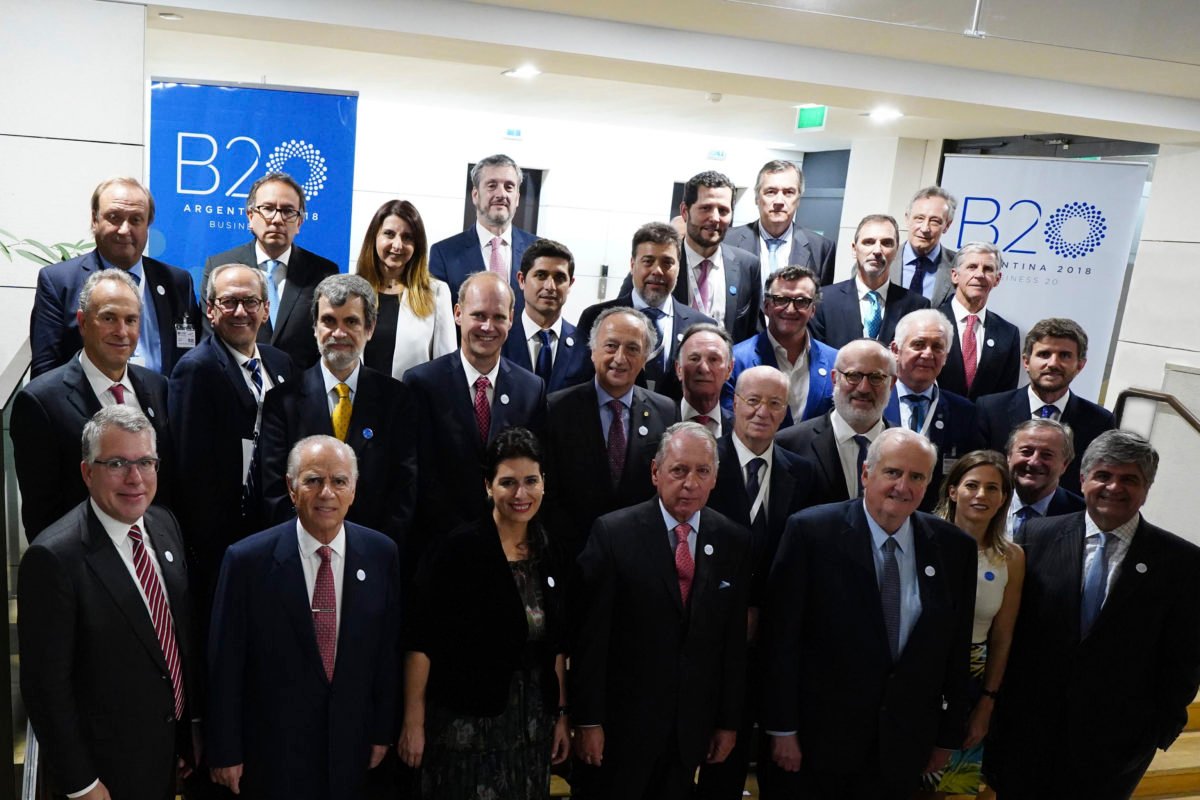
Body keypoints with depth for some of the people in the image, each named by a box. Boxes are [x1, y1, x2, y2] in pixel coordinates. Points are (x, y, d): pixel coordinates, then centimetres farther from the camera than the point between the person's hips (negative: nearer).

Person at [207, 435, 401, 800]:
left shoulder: (381, 554, -6)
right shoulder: (247, 560, -14)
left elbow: (388, 650, 1)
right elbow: (224, 665, -8)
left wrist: (383, 730, 6)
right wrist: (225, 751, -4)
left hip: (350, 745, 3)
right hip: (272, 750, -2)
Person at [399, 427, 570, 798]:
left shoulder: (550, 556, 2)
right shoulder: (455, 551, -14)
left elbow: (556, 646, 9)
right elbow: (420, 643, -13)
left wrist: (561, 714, 8)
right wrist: (413, 723, -13)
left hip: (533, 724, 5)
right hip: (464, 723, -5)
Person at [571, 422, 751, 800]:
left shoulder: (734, 542, -1)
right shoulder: (614, 533, -13)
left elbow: (735, 640, 3)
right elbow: (591, 636, -12)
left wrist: (729, 721, 6)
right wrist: (587, 720, -10)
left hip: (692, 724, 3)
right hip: (622, 719, -3)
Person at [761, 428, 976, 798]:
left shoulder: (954, 547, -1)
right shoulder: (811, 531, -12)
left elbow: (957, 650, 5)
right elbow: (781, 636, -11)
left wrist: (949, 736, 9)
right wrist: (781, 729, -11)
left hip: (903, 747, 3)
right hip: (815, 736, -3)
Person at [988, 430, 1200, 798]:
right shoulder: (1038, 536, -3)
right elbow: (1009, 627, 0)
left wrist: (1161, 729, -2)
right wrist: (1003, 707, 1)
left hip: (1116, 742, -1)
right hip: (1027, 728, 1)